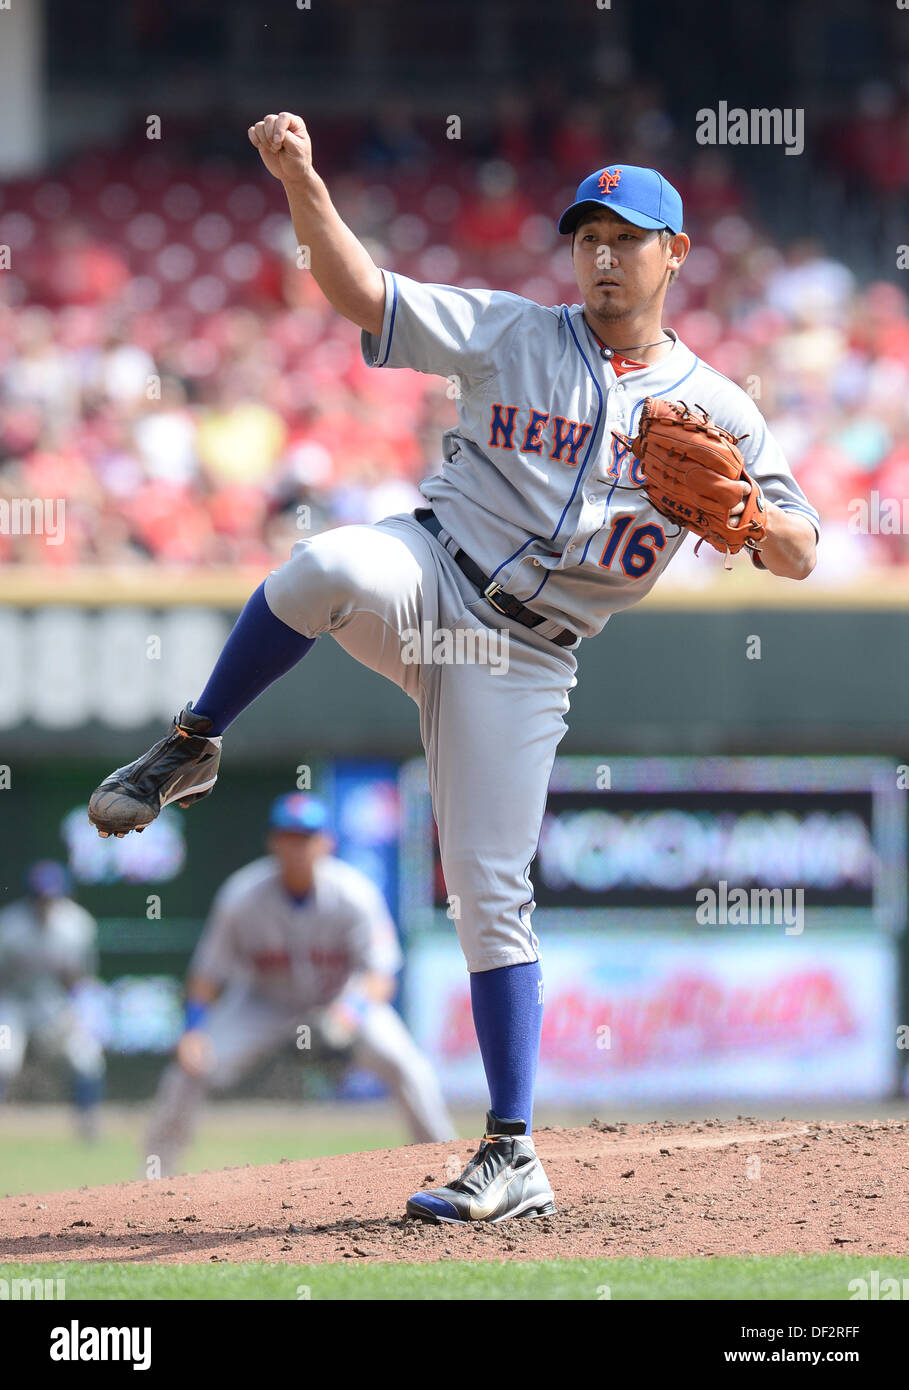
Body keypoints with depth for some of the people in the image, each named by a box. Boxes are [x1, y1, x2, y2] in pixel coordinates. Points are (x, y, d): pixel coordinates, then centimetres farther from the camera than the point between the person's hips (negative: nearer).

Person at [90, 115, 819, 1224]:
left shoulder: (717, 411, 6)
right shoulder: (511, 335, 4)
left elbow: (800, 556, 4)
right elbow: (362, 293, -4)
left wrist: (746, 515, -19)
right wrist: (302, 183, -20)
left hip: (522, 658, 1)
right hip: (428, 579, -1)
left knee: (490, 893, -3)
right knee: (327, 568, -37)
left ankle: (513, 1161, 4)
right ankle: (192, 750, -17)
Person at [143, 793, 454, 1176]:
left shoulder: (354, 895, -25)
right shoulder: (241, 897, -23)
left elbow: (380, 976, -27)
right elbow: (207, 973, -14)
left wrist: (354, 1008, -49)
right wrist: (194, 1030, -30)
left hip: (342, 999, -1)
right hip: (264, 1002, 1)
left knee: (404, 1064, -23)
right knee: (189, 1070, -15)